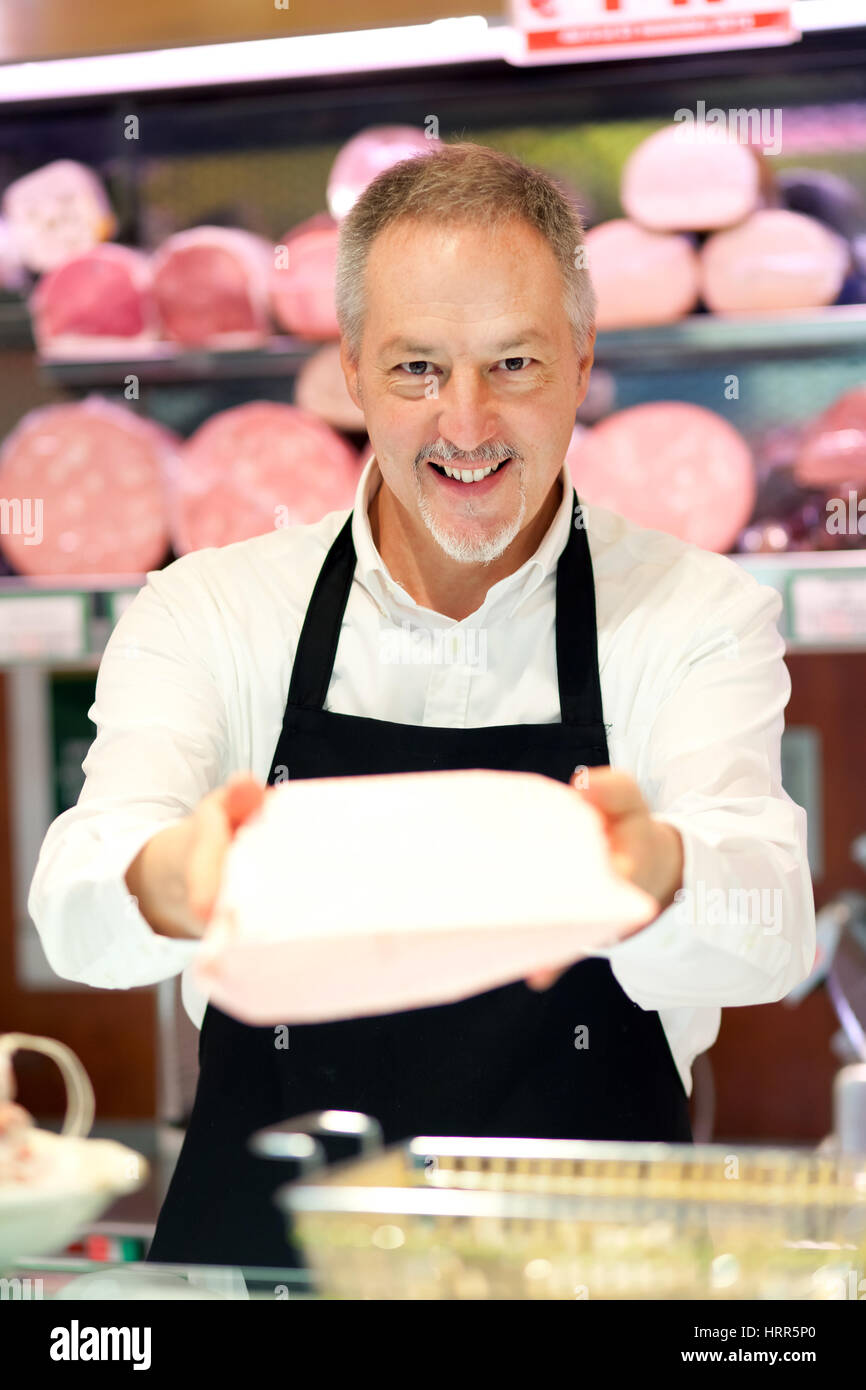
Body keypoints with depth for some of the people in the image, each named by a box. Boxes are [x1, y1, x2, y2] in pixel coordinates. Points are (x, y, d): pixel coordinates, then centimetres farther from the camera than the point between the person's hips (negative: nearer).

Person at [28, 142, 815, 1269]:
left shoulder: (701, 617, 3)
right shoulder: (206, 614, 5)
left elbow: (769, 930, -13)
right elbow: (79, 910, -10)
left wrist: (649, 873, -35)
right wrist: (177, 882, -34)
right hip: (265, 1256, 2)